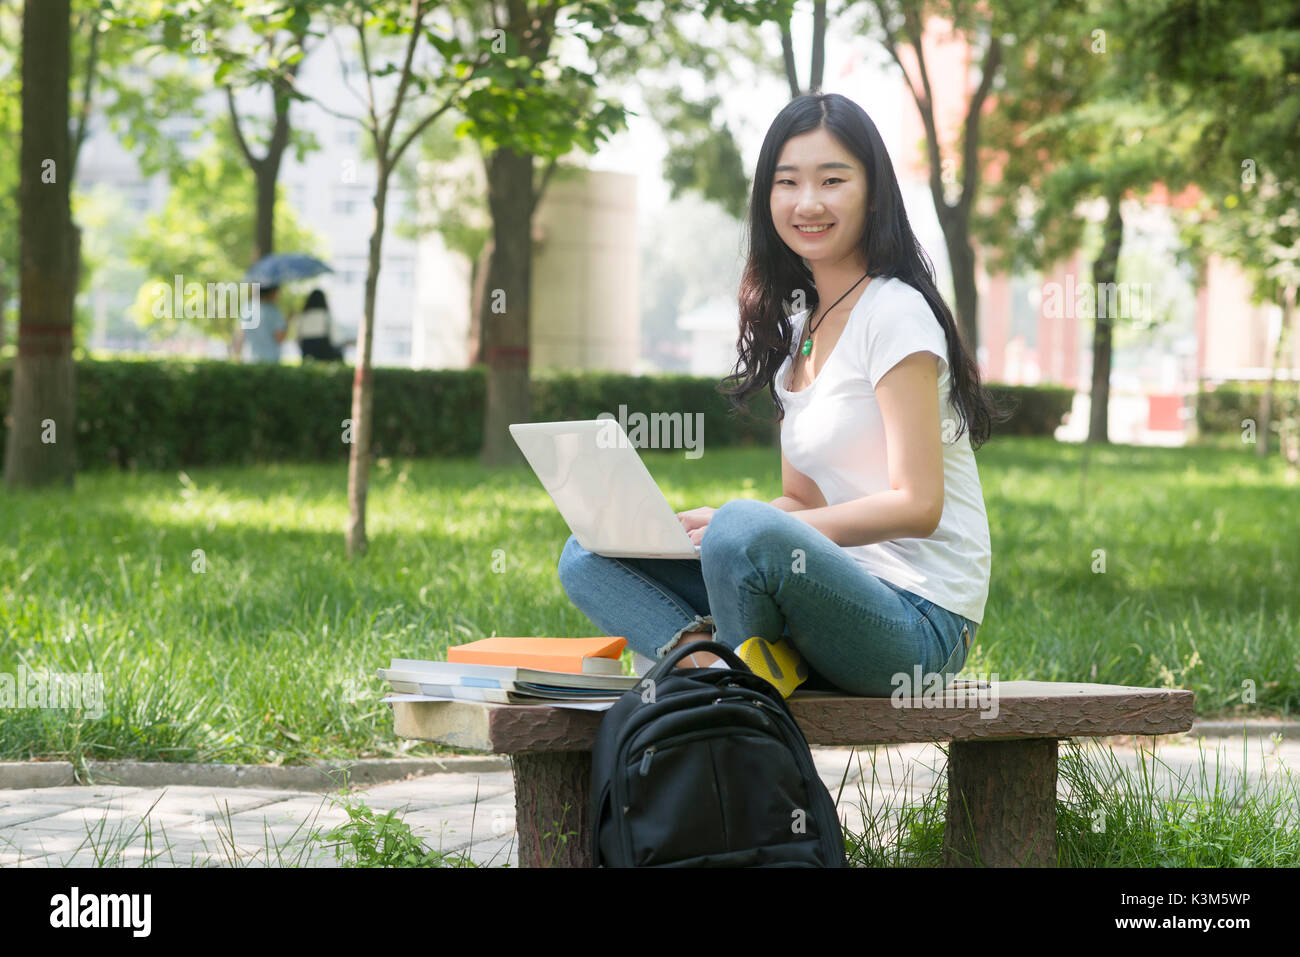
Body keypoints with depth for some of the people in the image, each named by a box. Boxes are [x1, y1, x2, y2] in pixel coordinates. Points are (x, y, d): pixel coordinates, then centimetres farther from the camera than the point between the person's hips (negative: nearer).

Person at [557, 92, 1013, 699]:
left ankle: (746, 671, -9)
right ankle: (698, 651, -25)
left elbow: (916, 505, -16)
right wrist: (706, 526, -3)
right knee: (589, 557, 0)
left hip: (919, 621, -8)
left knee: (747, 531, -36)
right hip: (834, 588, 8)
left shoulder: (895, 314, -9)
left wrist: (737, 525, -19)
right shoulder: (796, 329, 16)